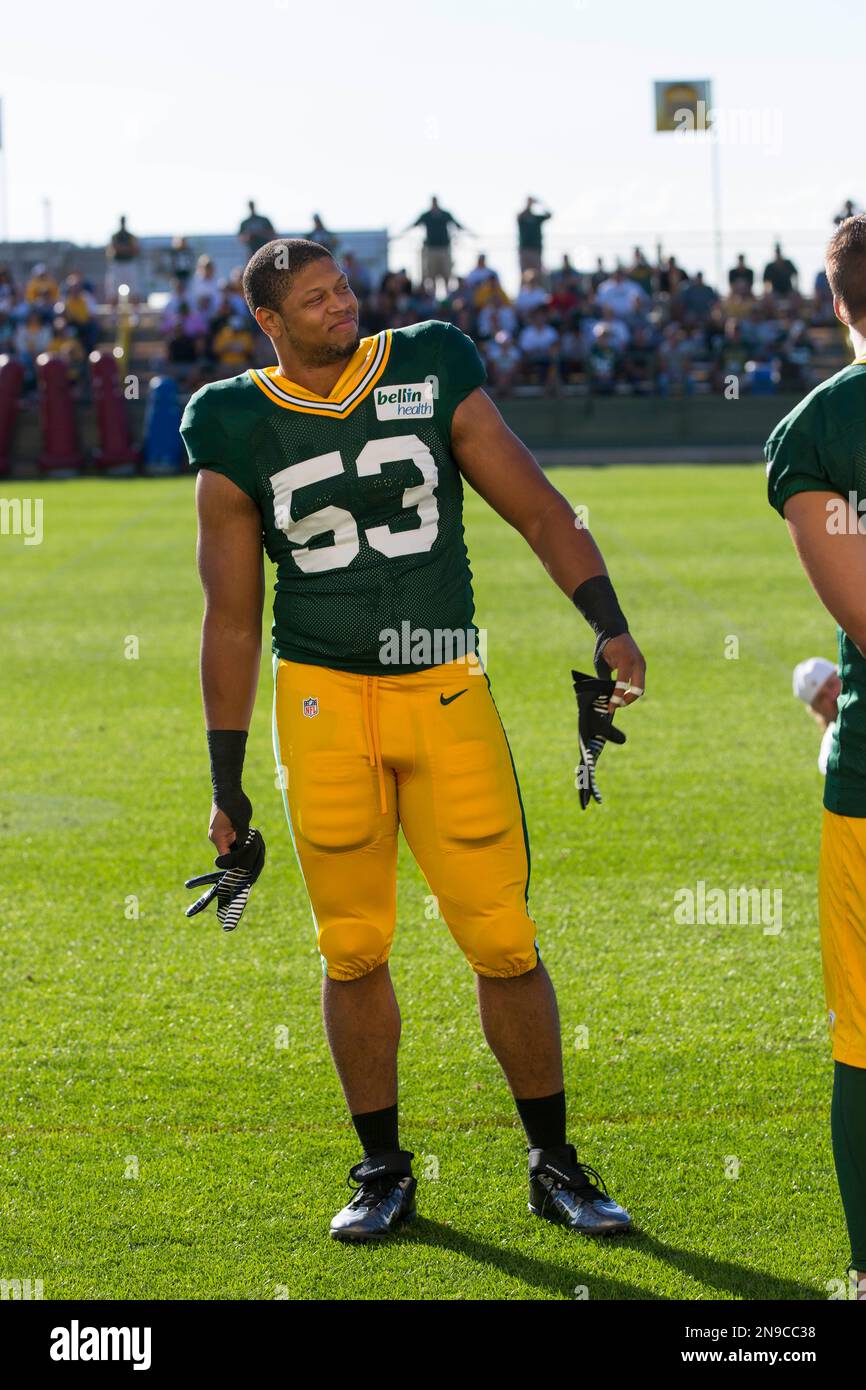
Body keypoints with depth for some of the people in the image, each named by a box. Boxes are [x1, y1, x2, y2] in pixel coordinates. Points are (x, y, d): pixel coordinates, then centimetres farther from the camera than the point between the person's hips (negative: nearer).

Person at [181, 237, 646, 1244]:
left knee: (503, 941, -2)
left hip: (445, 696, 0)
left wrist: (608, 623, -14)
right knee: (353, 950, 3)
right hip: (323, 702, 0)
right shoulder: (239, 435, 0)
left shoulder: (430, 381, 1)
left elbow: (540, 512, 1)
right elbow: (231, 619, 6)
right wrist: (226, 782, 6)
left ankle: (553, 1166, 12)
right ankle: (383, 1171, 19)